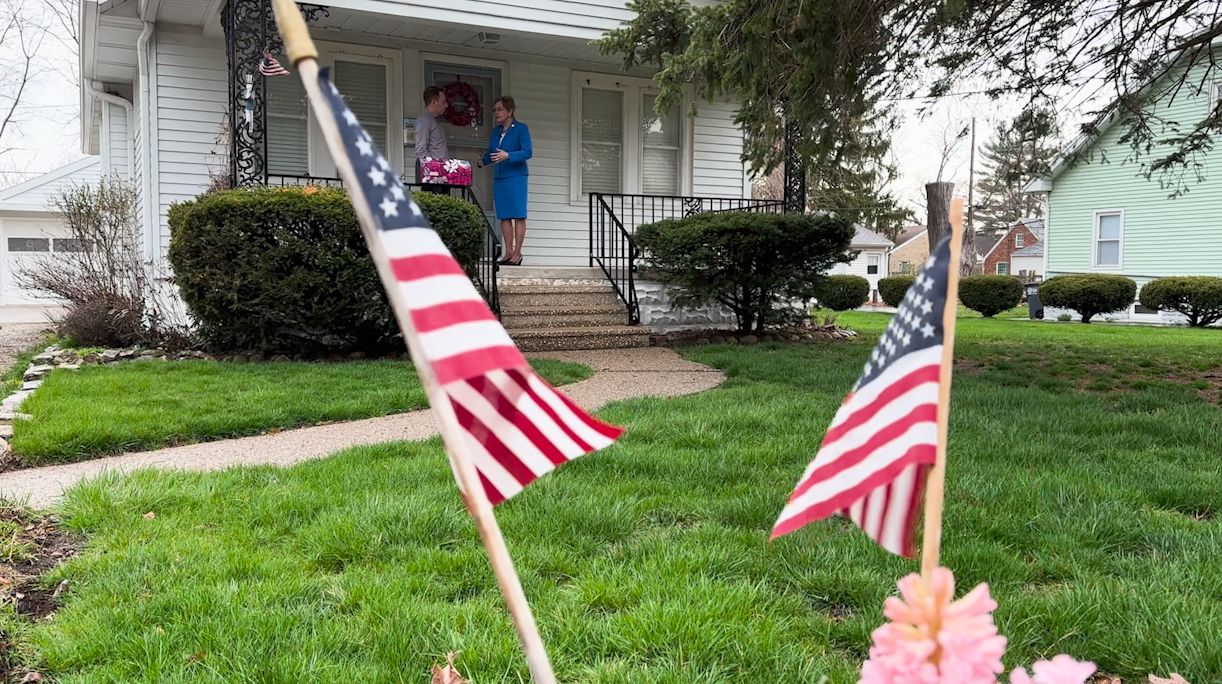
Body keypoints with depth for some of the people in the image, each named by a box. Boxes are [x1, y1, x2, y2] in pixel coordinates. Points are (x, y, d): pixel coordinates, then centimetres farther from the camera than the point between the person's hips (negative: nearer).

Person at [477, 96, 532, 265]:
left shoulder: (521, 128, -4)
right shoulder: (496, 130, 15)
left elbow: (527, 152, -12)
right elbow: (491, 152, 19)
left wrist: (508, 156, -25)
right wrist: (483, 160, -1)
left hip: (516, 177, -6)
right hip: (498, 178, 6)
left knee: (518, 216, -5)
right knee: (504, 216, 6)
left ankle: (517, 253, -3)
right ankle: (508, 252, 10)